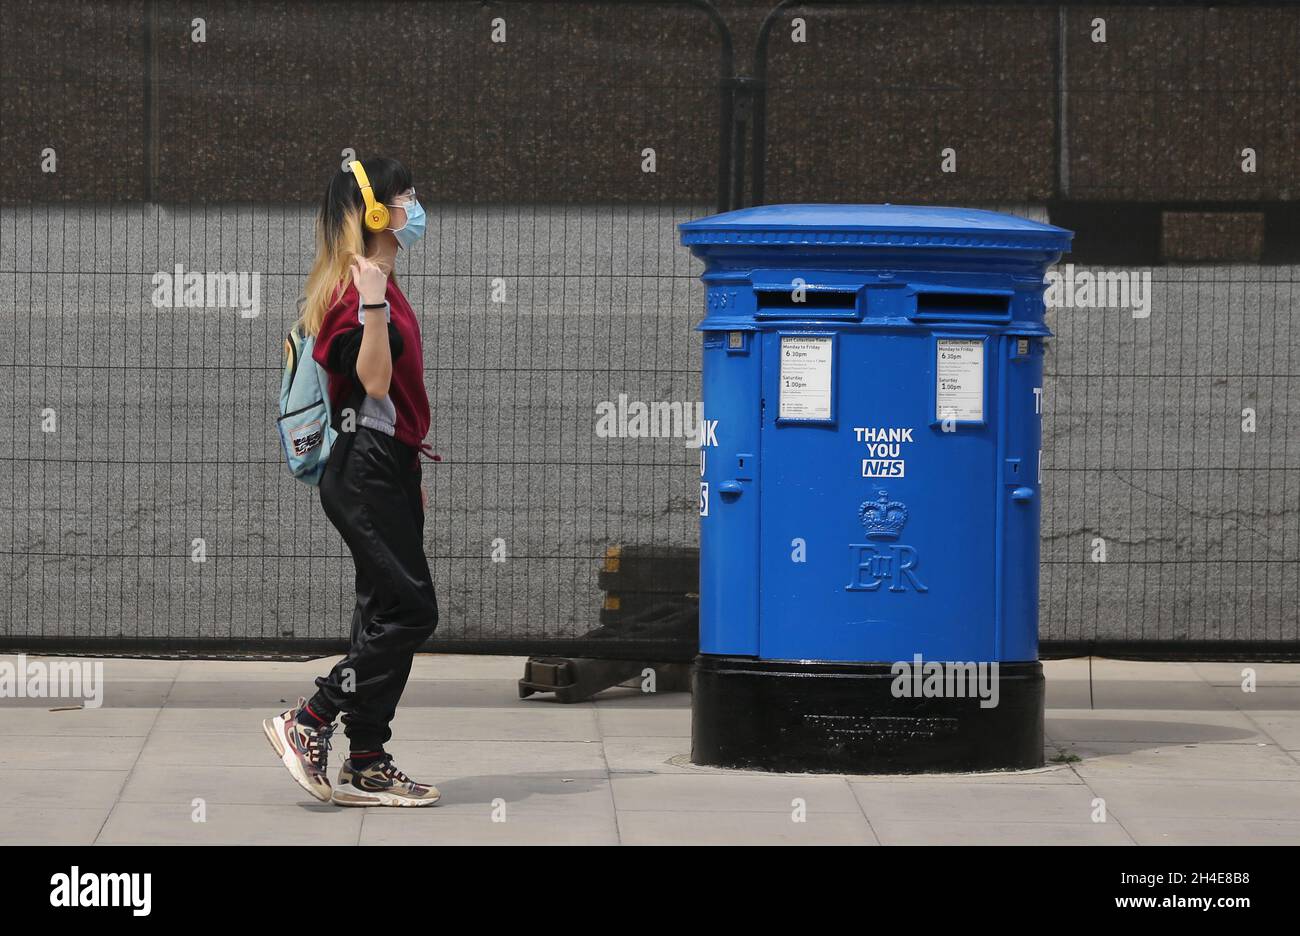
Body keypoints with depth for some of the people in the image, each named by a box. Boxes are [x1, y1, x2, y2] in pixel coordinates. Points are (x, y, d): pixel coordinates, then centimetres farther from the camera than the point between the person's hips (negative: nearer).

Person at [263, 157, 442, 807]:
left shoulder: (384, 289, 16)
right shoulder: (354, 294, -15)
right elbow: (375, 381, -24)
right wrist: (373, 304, -35)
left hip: (388, 467, 10)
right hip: (365, 468, -10)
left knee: (388, 615, 9)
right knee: (410, 611, -11)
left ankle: (367, 766, 11)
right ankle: (307, 723, -4)